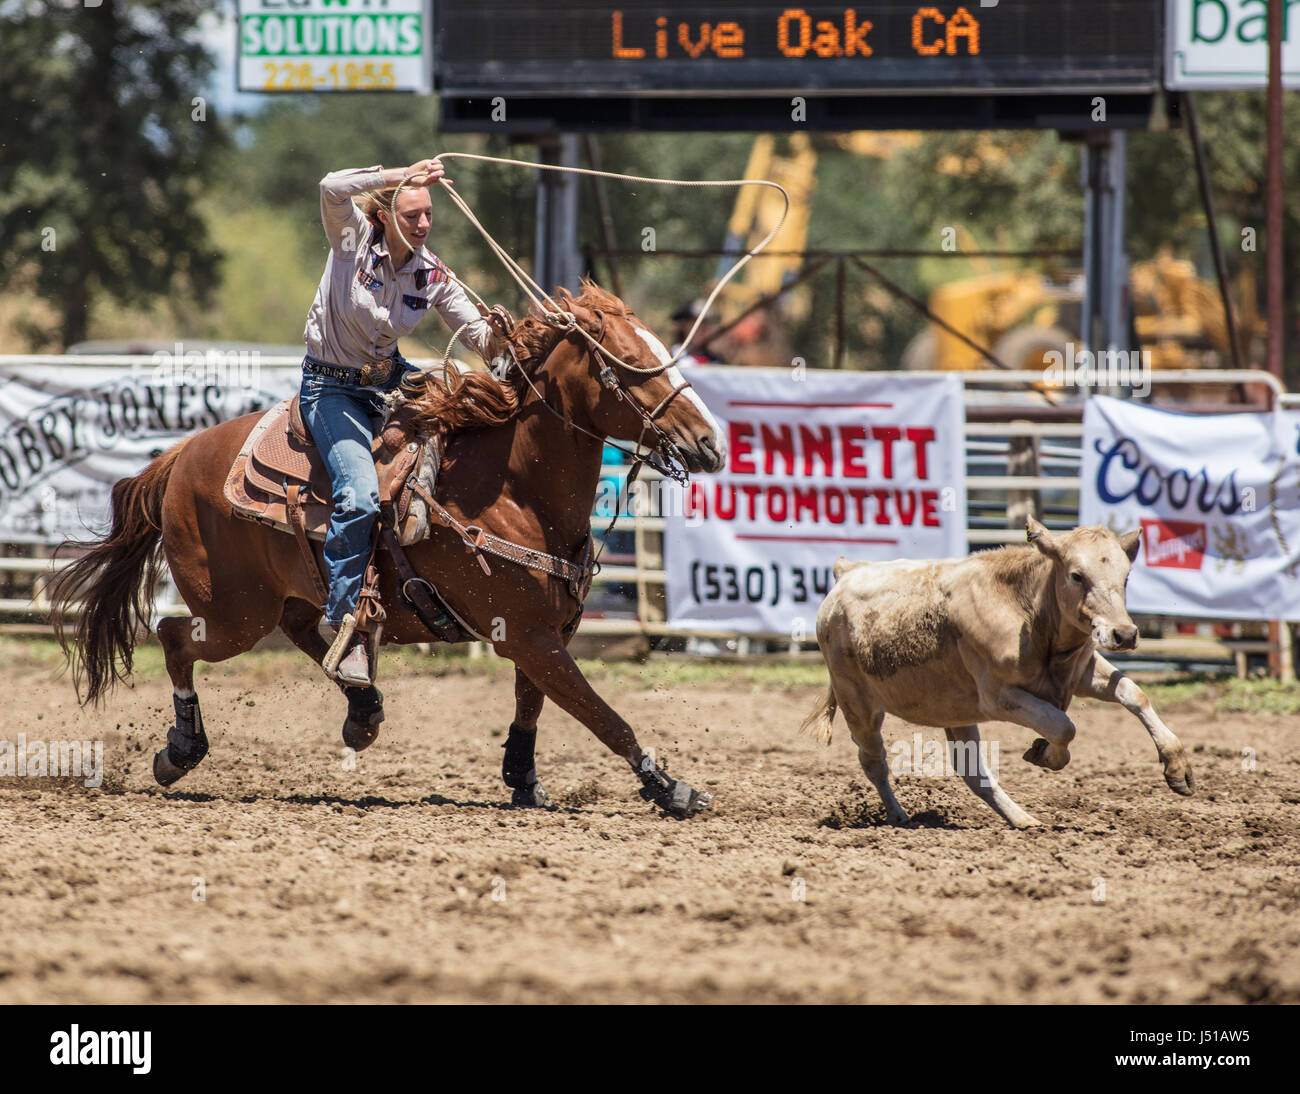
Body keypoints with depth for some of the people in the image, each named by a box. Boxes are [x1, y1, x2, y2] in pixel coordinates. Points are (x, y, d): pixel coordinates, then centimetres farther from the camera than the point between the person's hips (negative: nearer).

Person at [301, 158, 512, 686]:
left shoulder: (433, 276, -3)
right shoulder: (353, 240, -13)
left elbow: (481, 342, -2)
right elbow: (333, 188, -35)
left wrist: (496, 335, -26)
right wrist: (403, 173, -35)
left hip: (390, 379, 5)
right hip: (332, 388, -5)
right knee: (360, 494, -27)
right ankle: (346, 623, -19)